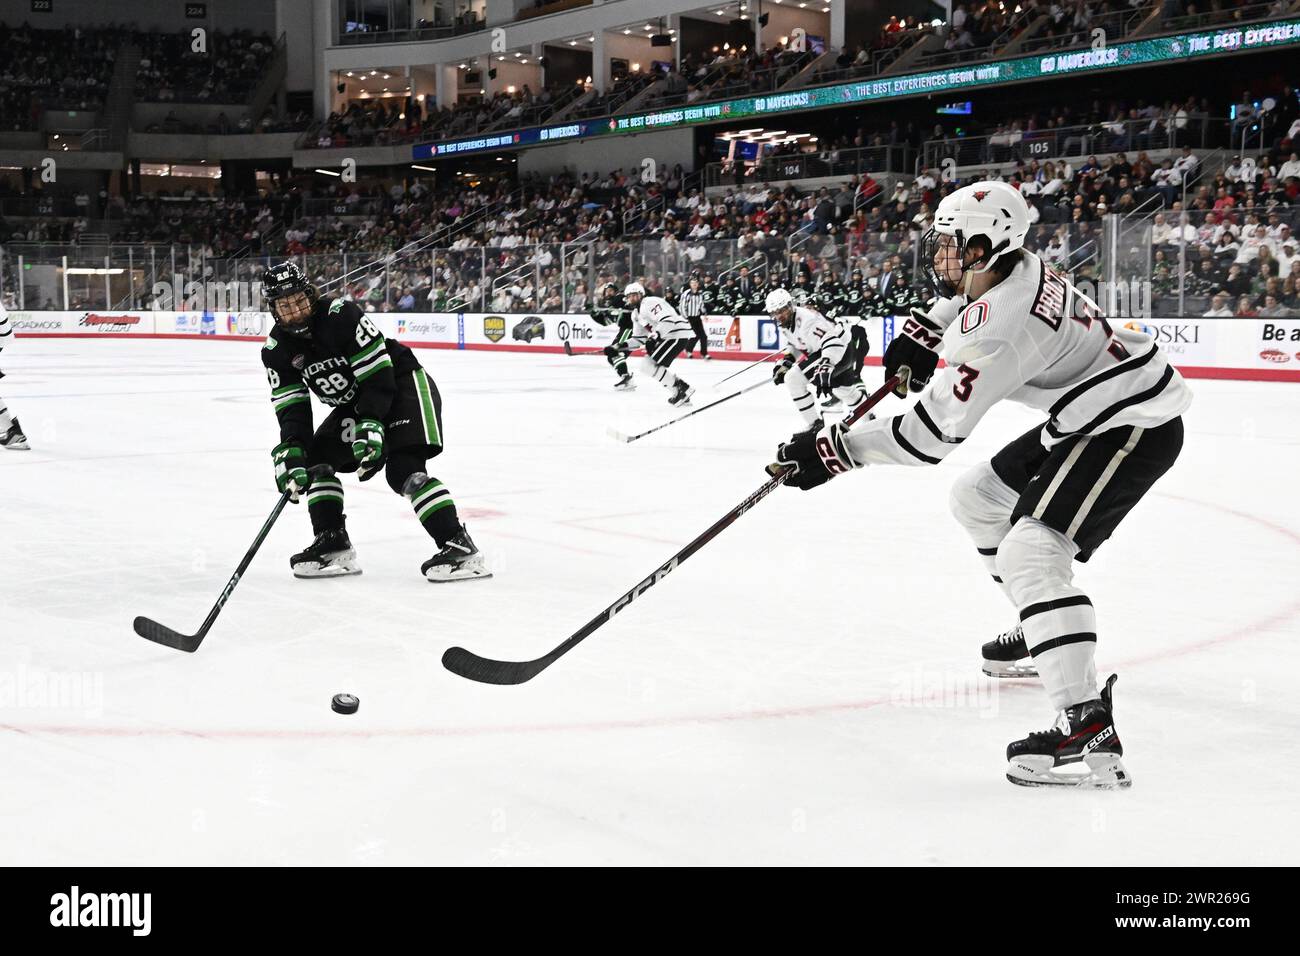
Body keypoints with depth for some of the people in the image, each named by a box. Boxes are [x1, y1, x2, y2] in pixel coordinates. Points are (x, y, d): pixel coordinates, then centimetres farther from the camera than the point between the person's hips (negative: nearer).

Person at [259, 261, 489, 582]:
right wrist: (291, 453, -21)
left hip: (402, 384, -8)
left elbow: (379, 373, -24)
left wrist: (370, 425, -30)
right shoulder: (276, 349, -6)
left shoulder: (340, 314, -25)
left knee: (403, 469, -23)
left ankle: (460, 547, -27)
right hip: (354, 402, 8)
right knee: (315, 457, 1)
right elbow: (291, 407, -7)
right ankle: (332, 545, 9)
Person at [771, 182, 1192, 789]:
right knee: (976, 500, 22)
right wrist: (923, 334, 16)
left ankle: (1089, 732, -34)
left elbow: (936, 430, -27)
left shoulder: (1003, 324, -27)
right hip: (1086, 416, 11)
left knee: (1029, 552, -27)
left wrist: (837, 449, -21)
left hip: (1133, 427, -11)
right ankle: (1046, 632, 37)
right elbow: (962, 297, 30)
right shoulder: (1013, 271, 2)